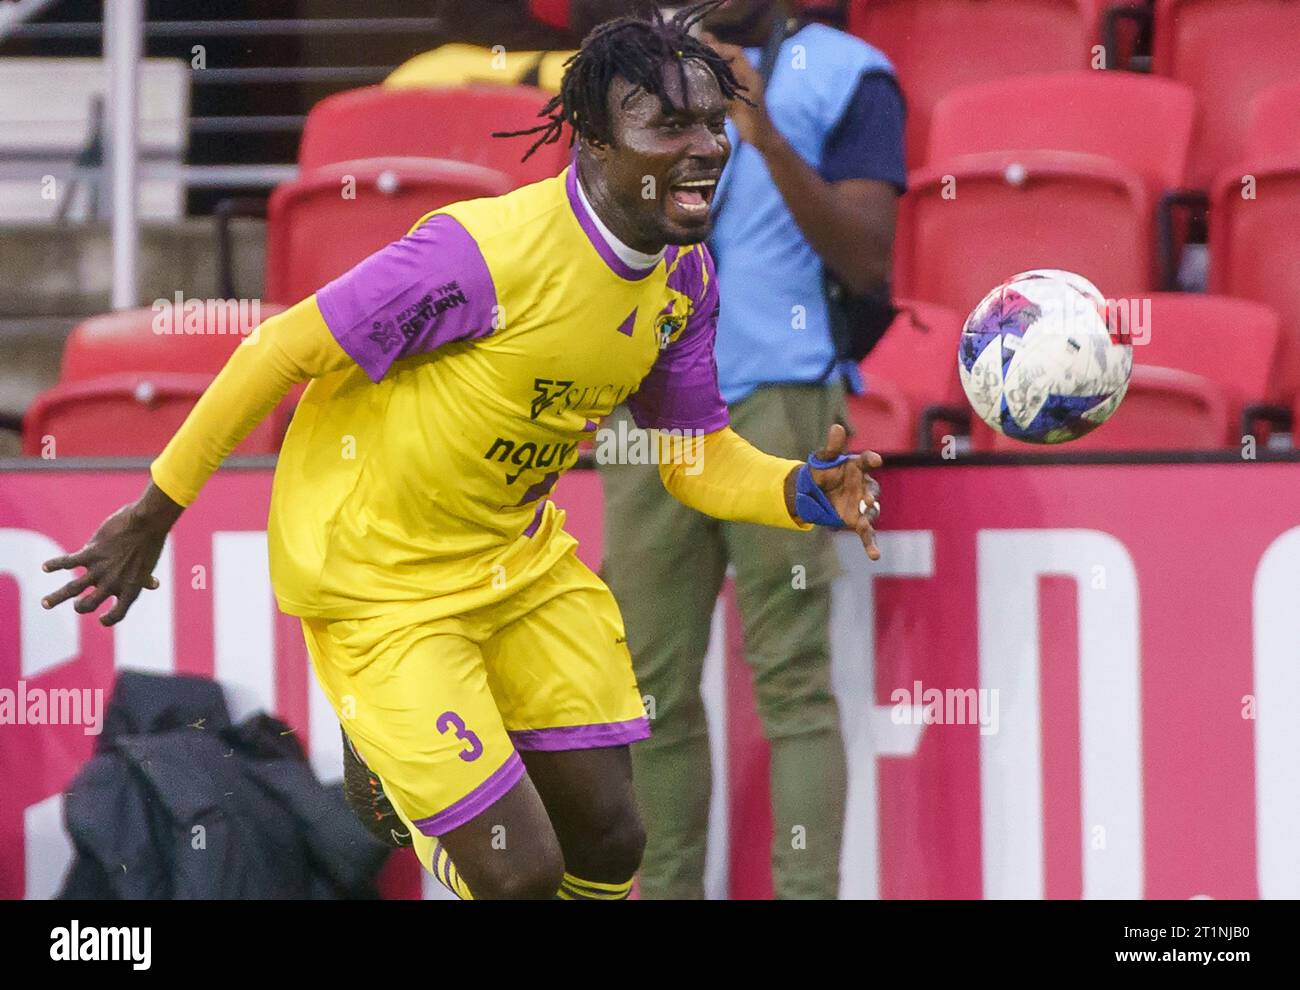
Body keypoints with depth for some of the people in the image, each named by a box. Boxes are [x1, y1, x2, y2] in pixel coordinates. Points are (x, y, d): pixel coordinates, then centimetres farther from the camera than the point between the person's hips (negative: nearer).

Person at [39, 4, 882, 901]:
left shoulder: (686, 277, -6)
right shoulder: (488, 252, -30)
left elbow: (698, 455, 5)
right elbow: (285, 351, -24)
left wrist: (803, 493, -18)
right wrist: (154, 515, -18)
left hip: (518, 557, 7)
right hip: (380, 582, -7)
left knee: (609, 845, 6)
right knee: (520, 873, -10)